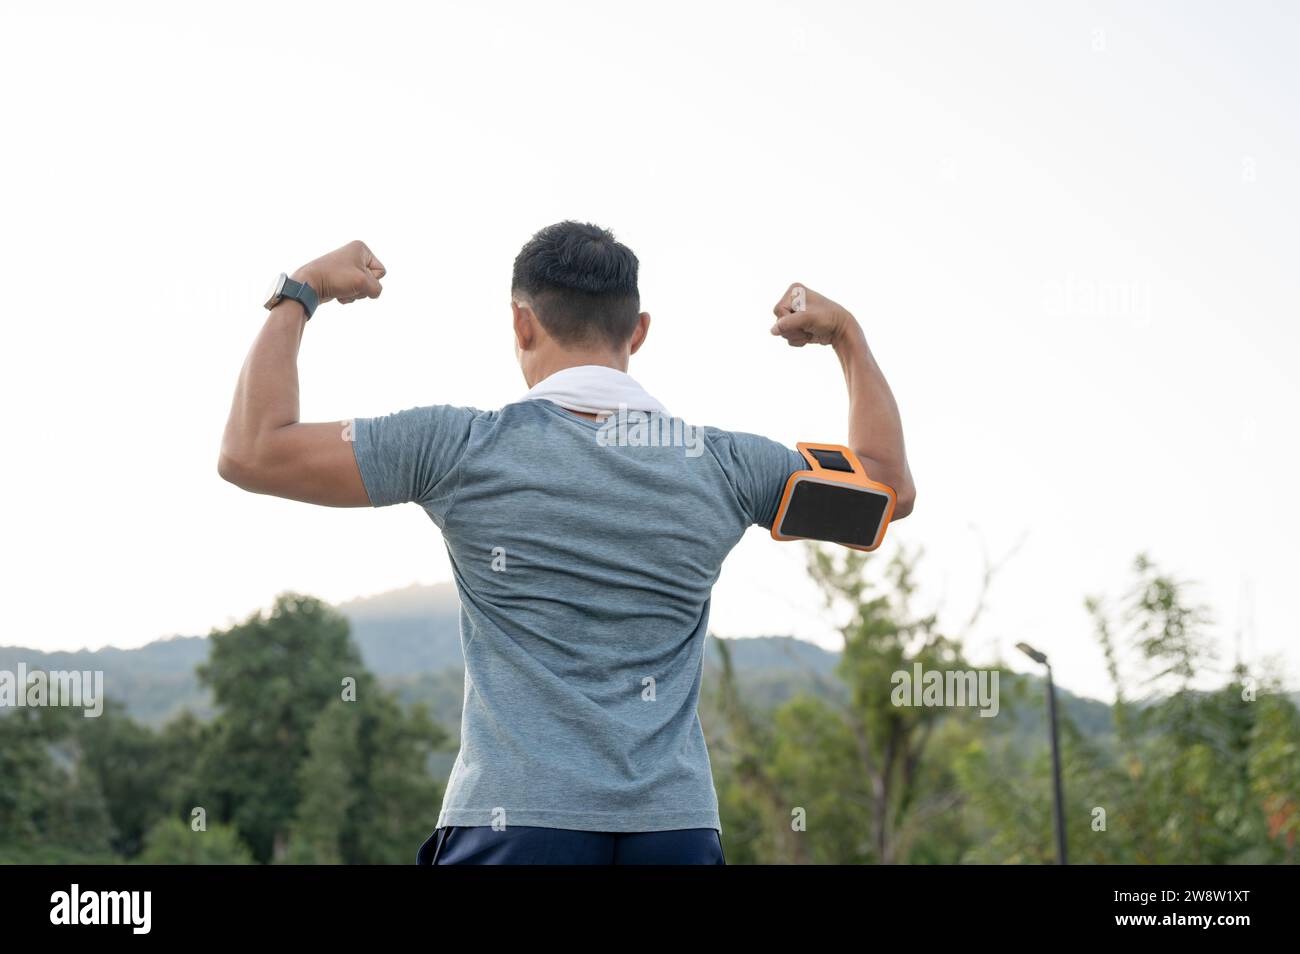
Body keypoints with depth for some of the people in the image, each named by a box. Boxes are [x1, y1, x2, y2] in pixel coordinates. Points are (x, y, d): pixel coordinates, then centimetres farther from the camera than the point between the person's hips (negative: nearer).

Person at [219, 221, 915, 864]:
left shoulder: (461, 448, -2)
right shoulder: (724, 465, 7)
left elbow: (250, 453, 1)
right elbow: (890, 487, 24)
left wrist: (298, 293, 13)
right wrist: (846, 335, 33)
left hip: (513, 824, -2)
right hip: (677, 826, 3)